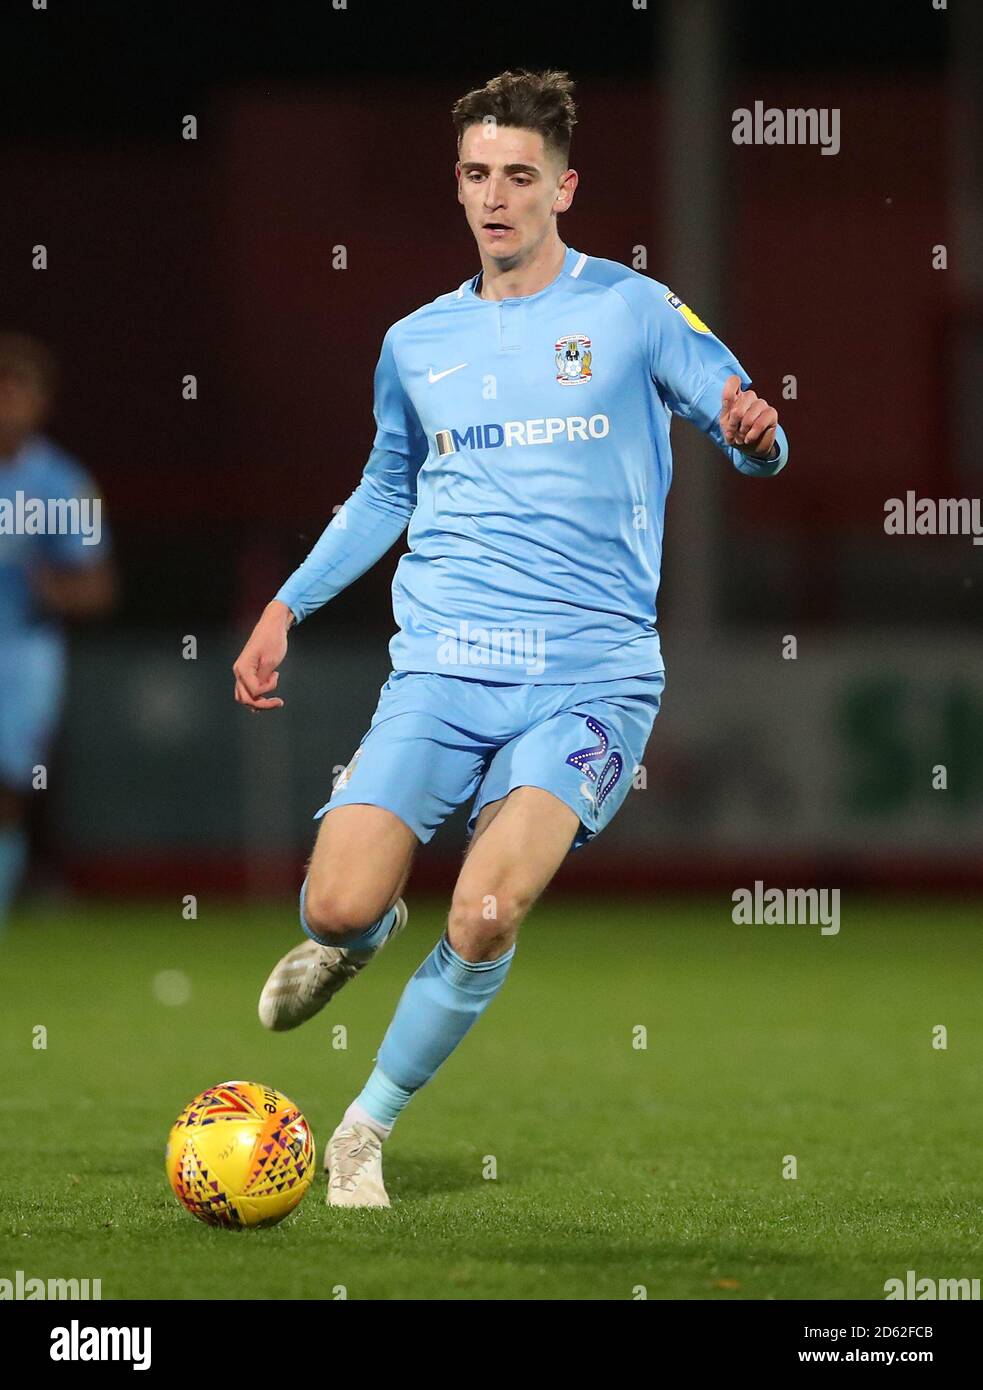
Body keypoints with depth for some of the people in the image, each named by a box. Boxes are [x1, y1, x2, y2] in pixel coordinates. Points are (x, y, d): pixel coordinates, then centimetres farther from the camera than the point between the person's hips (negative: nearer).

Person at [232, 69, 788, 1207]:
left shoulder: (631, 311, 3)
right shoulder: (417, 344, 14)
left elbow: (749, 433, 4)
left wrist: (755, 433, -20)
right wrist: (288, 604, 22)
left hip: (591, 675, -3)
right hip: (441, 668, 3)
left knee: (485, 919, -23)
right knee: (339, 905, -16)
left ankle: (367, 1126, 1)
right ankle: (355, 937, 24)